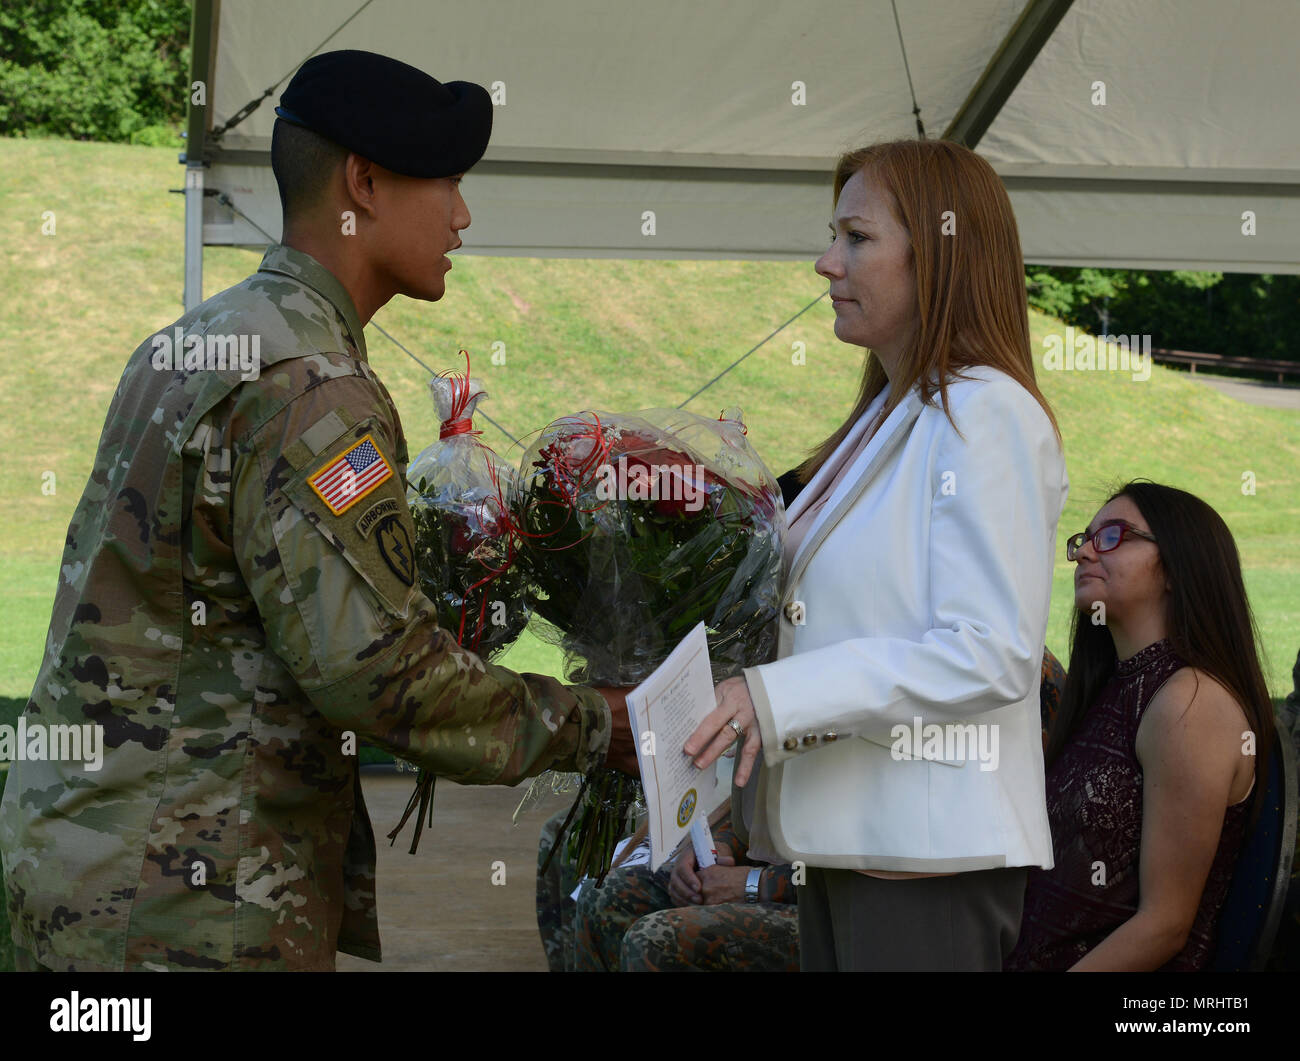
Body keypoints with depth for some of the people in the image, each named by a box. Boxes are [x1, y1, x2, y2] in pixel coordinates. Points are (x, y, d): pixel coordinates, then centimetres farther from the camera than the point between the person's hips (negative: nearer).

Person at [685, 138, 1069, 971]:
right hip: (850, 840, 9)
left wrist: (779, 696, -23)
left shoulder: (984, 415, -13)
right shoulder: (886, 418, 17)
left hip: (931, 854, -9)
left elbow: (992, 652, -21)